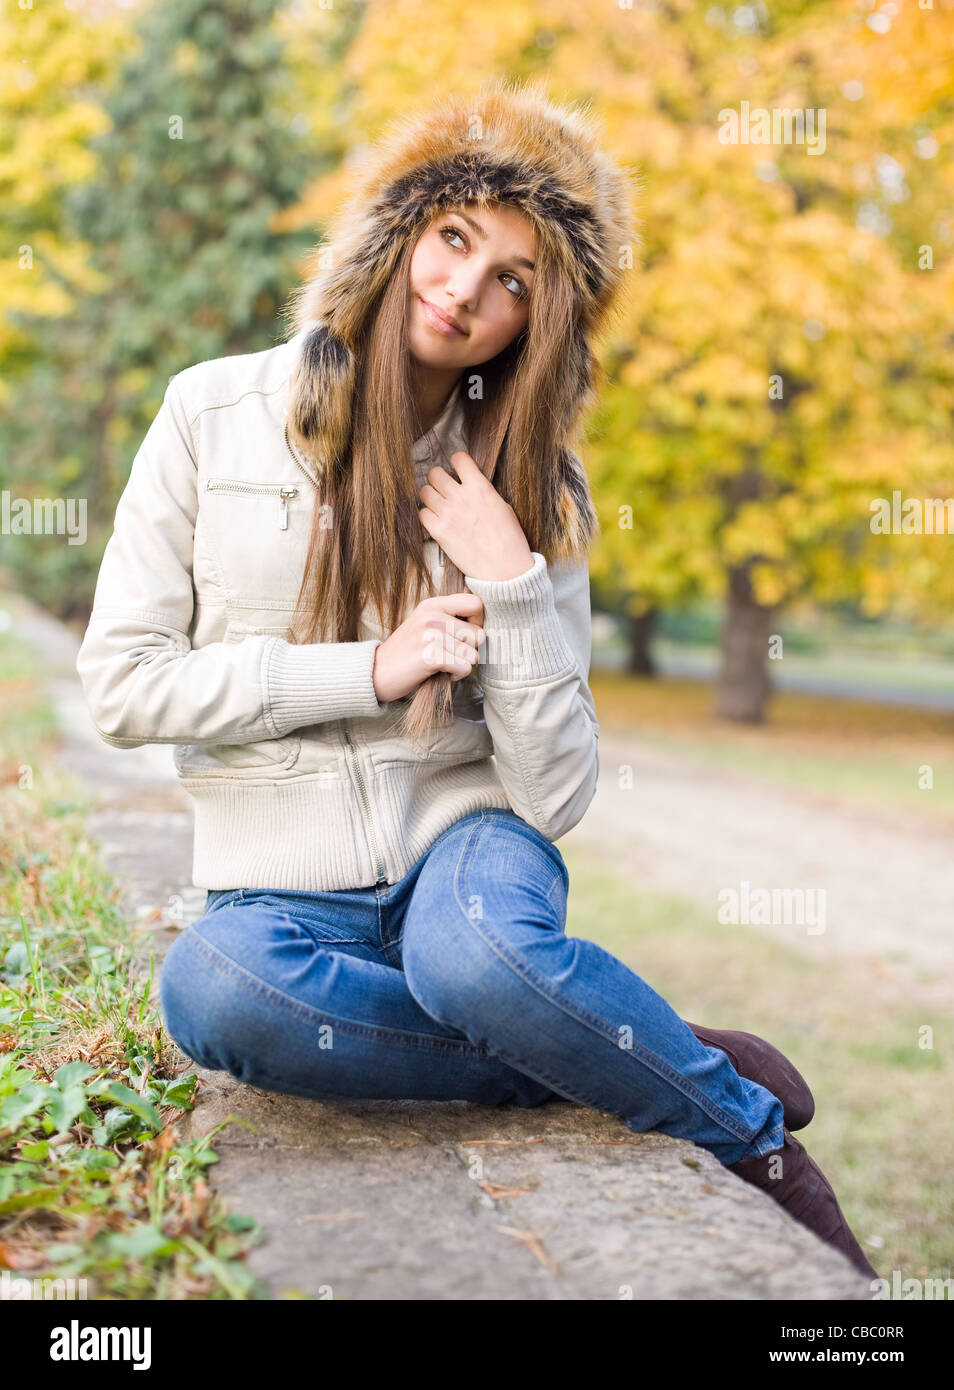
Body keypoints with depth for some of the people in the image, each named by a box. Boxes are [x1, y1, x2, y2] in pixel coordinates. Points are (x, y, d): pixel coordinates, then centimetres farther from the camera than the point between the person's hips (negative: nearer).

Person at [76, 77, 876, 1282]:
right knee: (209, 988, -35)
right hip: (288, 881, 1)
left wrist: (513, 584, -17)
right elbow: (120, 681, -6)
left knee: (477, 947, -37)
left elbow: (557, 796, -4)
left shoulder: (528, 487, 1)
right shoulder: (214, 413, -2)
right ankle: (686, 1075, -23)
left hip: (463, 840, 0)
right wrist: (369, 670, -13)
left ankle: (748, 1131, -10)